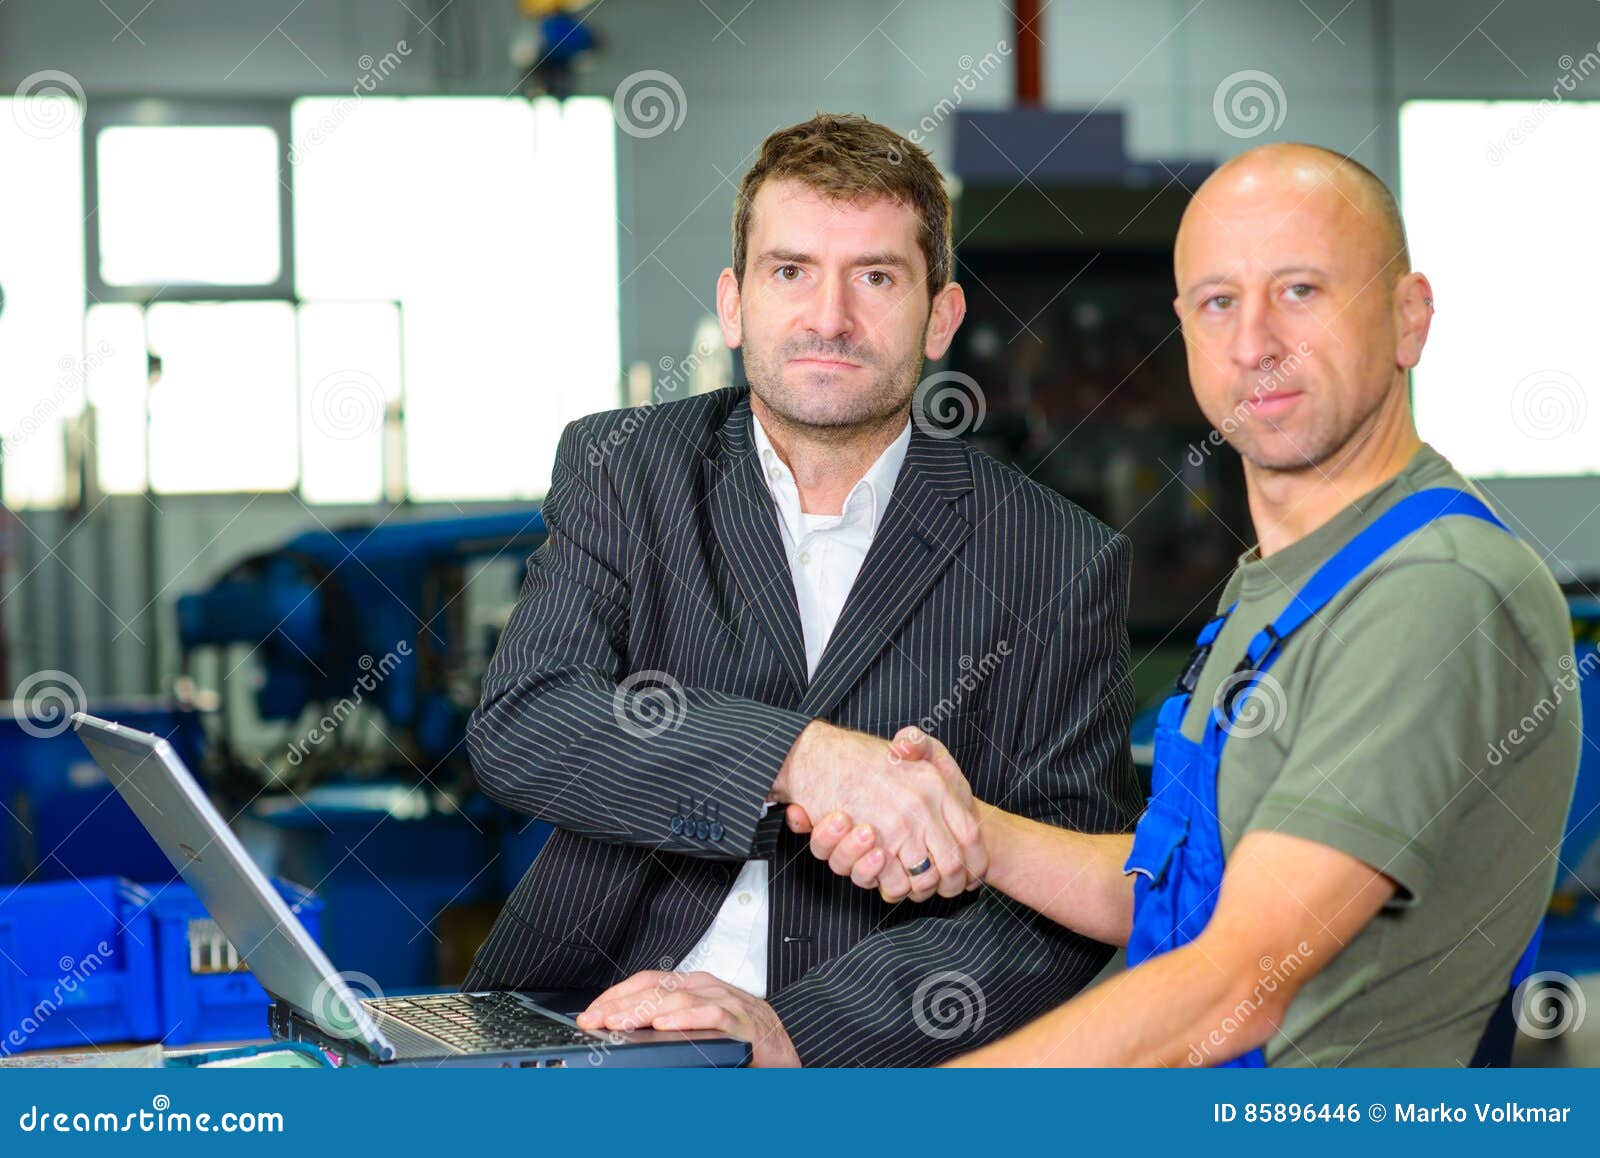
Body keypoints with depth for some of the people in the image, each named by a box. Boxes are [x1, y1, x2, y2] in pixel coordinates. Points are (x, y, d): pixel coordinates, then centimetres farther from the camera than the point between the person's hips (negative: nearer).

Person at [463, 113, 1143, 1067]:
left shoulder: (1058, 564, 3)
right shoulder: (621, 468, 8)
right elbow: (518, 725, -7)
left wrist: (797, 1030, -18)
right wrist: (801, 757, -23)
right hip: (582, 1028, 2)